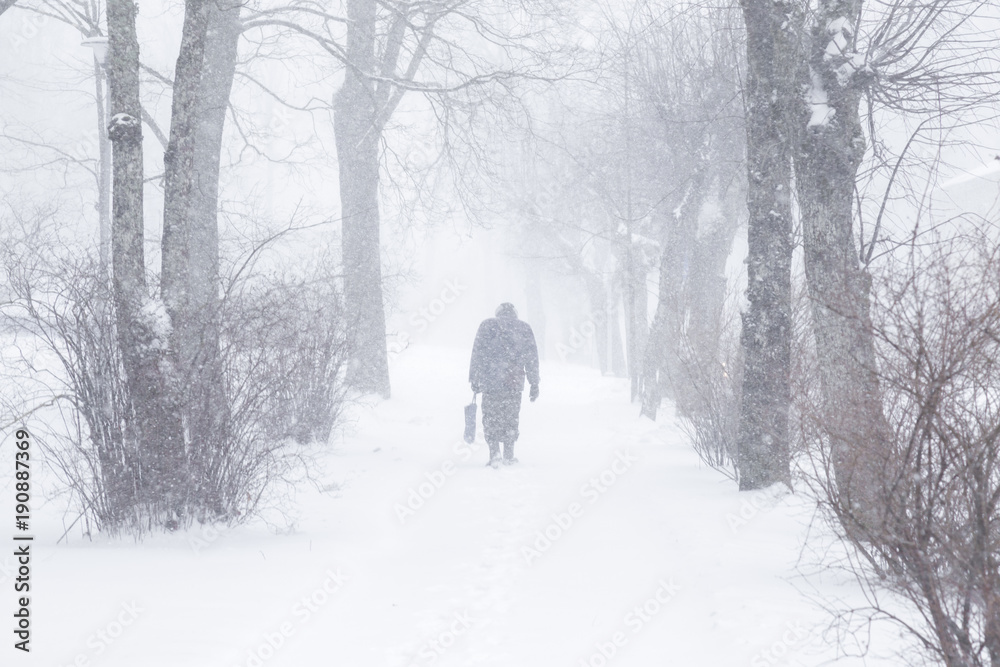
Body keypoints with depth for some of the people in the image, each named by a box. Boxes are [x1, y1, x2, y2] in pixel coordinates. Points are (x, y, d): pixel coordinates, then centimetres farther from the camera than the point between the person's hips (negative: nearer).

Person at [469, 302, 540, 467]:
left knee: (491, 418, 4)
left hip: (490, 381, -2)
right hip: (514, 382, 2)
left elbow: (477, 355, 1)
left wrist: (474, 380, 6)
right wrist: (534, 384, 14)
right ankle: (509, 455, 17)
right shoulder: (524, 328, 10)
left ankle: (494, 453, -9)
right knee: (511, 419, 14)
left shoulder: (488, 325, 5)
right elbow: (532, 358, 10)